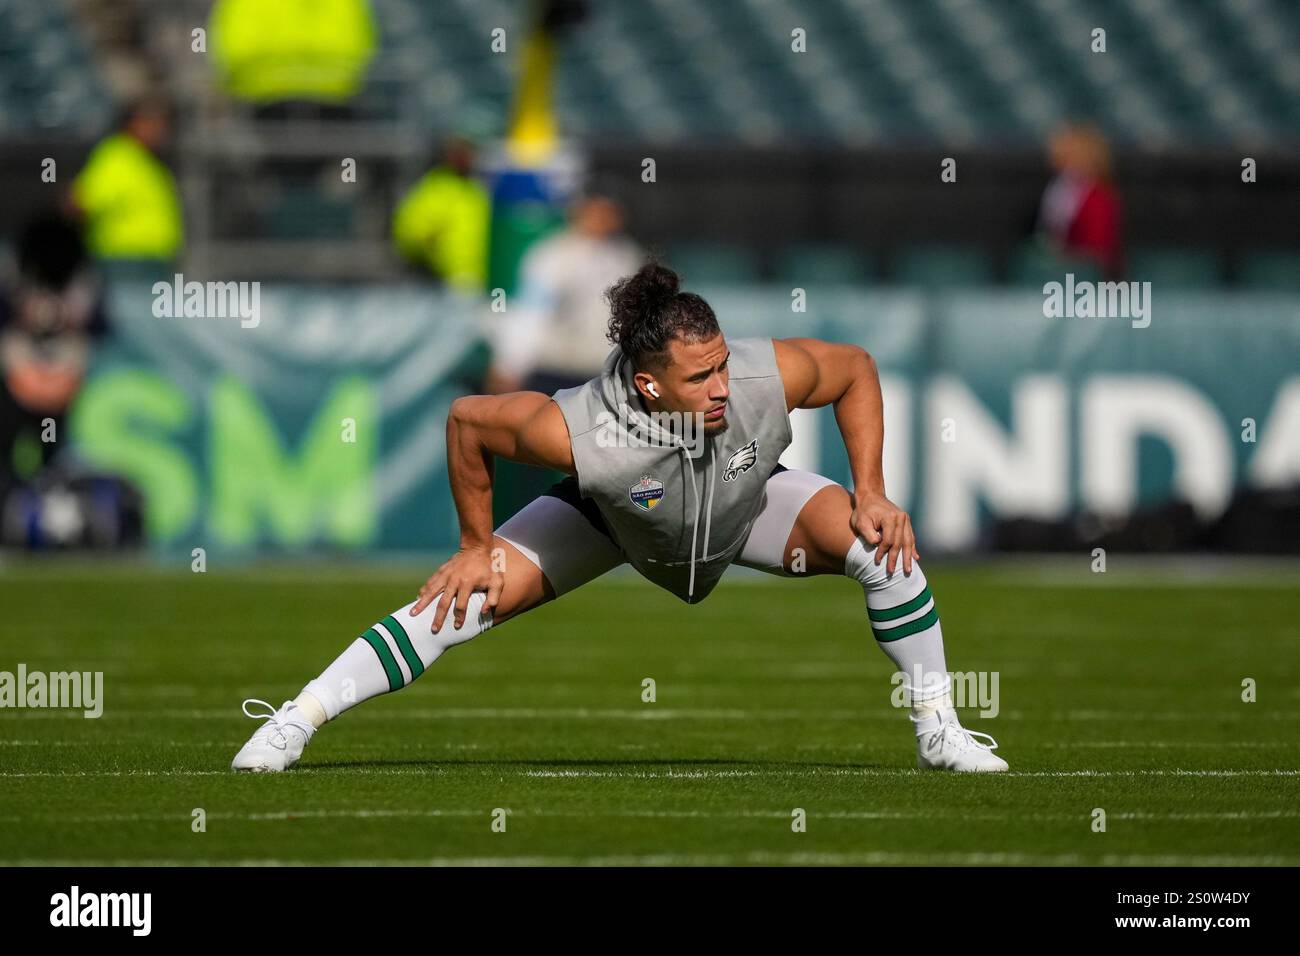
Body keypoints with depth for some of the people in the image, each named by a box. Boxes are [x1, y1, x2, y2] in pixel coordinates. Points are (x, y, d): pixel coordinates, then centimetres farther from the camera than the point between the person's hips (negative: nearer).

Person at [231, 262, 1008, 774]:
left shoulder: (771, 375, -39)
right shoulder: (584, 434, -43)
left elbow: (856, 369, -16)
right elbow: (468, 419, -25)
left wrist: (872, 493, -18)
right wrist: (476, 545, -12)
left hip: (749, 504, 2)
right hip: (613, 520, -2)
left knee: (882, 543, -21)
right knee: (462, 602, -13)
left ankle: (939, 731, 0)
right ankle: (295, 723, 4)